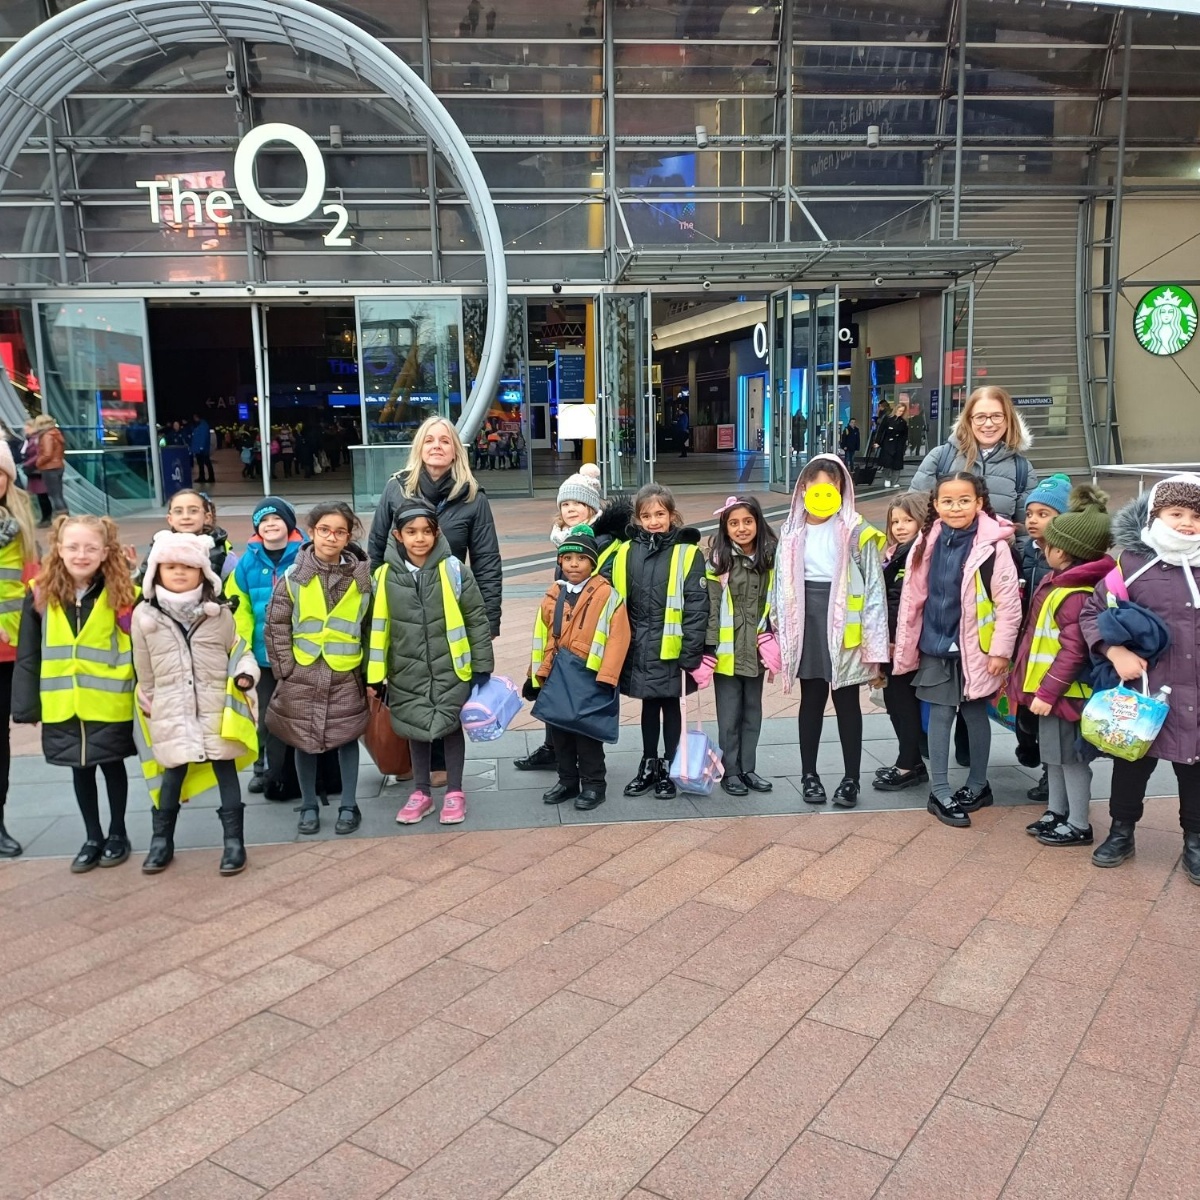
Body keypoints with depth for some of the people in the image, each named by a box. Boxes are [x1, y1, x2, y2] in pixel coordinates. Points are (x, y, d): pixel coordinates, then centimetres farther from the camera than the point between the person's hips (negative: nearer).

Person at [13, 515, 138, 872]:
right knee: (80, 770, 15)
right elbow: (27, 656, -1)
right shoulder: (41, 594, -4)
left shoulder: (121, 594, -9)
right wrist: (27, 706, -2)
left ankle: (117, 833, 31)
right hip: (62, 706, 2)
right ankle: (92, 838, 31)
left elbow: (139, 651, -6)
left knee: (113, 766, 13)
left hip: (110, 705, -2)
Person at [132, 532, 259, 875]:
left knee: (225, 771, 5)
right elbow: (144, 669, 6)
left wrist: (245, 672, -11)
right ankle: (161, 840, 27)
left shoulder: (219, 612, -3)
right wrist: (151, 703, 12)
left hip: (217, 710, 0)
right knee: (172, 775, 11)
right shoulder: (145, 615, -3)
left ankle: (234, 840, 14)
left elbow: (237, 650, 8)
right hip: (172, 714, 1)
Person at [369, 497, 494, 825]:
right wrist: (376, 675, 3)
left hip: (450, 668, -2)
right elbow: (378, 627, 3)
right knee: (416, 730, 14)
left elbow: (477, 618, -5)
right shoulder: (385, 576, -4)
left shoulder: (454, 569, -10)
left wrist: (482, 665, -5)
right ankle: (421, 792, 30)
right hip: (408, 672, 2)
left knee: (451, 727, 10)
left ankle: (454, 792, 24)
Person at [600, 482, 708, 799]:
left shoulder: (687, 553, -8)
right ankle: (648, 765, 31)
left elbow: (697, 607, -9)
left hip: (671, 648, -3)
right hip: (638, 648, 3)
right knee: (649, 705, 17)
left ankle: (668, 769, 25)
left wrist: (692, 652, -12)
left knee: (670, 705, 11)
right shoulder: (624, 552, 1)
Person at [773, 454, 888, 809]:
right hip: (806, 626, 3)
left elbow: (873, 591, -6)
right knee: (811, 700, 12)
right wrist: (779, 639, 8)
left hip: (843, 628, -3)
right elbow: (781, 587, 11)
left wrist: (874, 647, -9)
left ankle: (851, 779, 18)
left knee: (846, 702, 6)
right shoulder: (792, 532, 6)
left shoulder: (856, 533, -7)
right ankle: (809, 774, 24)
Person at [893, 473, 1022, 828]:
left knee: (975, 714, 12)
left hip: (975, 647, -3)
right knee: (939, 714, 7)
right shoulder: (928, 543, 0)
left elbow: (1009, 603, -11)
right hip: (935, 645, 3)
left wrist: (1000, 650, -12)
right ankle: (939, 791, 15)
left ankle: (977, 785, 29)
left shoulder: (992, 546, -13)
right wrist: (905, 643, 6)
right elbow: (912, 596, 5)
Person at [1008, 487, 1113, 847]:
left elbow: (1074, 652, -27)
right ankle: (1056, 812, 33)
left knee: (1071, 756, 3)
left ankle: (1079, 825, 16)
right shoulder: (1058, 581, 7)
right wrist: (1039, 688, 20)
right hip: (1049, 688, 10)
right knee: (1053, 753, 19)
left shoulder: (1076, 595, -25)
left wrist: (1047, 691, -25)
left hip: (1065, 691, -10)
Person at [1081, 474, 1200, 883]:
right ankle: (1121, 832, 30)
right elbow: (1091, 612, -3)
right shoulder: (1133, 565, -7)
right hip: (1145, 689, -2)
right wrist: (1115, 652, -15)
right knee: (1132, 764, 13)